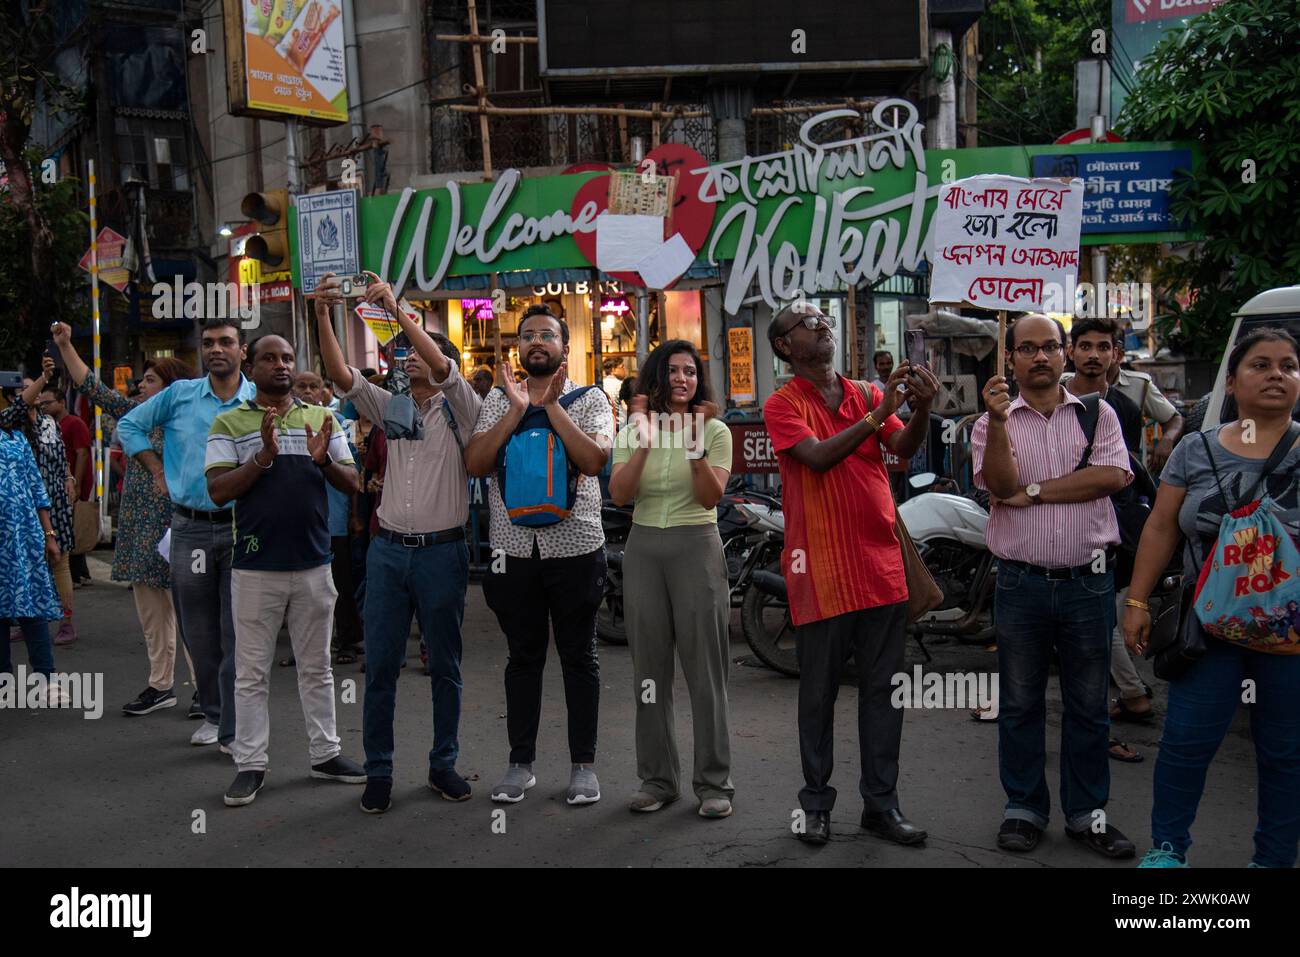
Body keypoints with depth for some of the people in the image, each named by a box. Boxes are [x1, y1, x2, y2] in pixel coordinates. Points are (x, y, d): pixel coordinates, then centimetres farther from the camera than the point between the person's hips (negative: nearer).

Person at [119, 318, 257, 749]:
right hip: (190, 527, 2)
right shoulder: (180, 394, 6)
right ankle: (214, 713, 27)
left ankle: (235, 730, 3)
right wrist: (157, 469, 7)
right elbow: (129, 425, 17)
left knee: (238, 632, -3)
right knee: (198, 631, 11)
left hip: (242, 526, -2)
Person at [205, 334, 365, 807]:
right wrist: (264, 457, -21)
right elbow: (217, 491, -9)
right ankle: (250, 764, 16)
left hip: (314, 564, 3)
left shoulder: (321, 419, 8)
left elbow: (351, 483, 5)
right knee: (252, 672, 6)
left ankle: (325, 751, 25)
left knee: (316, 666, 14)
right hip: (256, 567, -2)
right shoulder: (229, 423, 0)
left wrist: (324, 461, -15)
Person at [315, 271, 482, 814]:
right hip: (388, 549, 3)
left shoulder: (459, 409, 1)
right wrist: (323, 316, -13)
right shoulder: (391, 409, 12)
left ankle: (443, 765, 19)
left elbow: (442, 367, -18)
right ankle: (378, 772, 13)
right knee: (380, 666, 4)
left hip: (442, 551, -3)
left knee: (444, 666, 7)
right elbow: (342, 375, 0)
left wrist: (398, 311, -23)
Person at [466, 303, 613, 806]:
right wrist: (517, 409, -12)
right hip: (514, 547, 2)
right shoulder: (498, 400, 8)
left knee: (579, 658, 6)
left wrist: (552, 405, -15)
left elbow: (593, 459, -16)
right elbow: (475, 463, -6)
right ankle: (521, 763, 22)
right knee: (523, 657, 11)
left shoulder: (589, 399, 2)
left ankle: (583, 764, 17)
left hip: (575, 546, -2)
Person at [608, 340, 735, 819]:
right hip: (643, 549, 3)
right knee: (649, 667, 7)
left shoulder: (714, 430, 1)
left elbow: (711, 497, -11)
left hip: (697, 548, -3)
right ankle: (657, 779, 17)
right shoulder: (634, 429, 7)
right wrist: (645, 442, -17)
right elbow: (619, 495, -7)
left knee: (705, 669, -2)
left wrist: (694, 446, -24)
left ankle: (714, 783, 7)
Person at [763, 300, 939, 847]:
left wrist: (921, 408, -22)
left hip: (881, 566, 4)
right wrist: (877, 412, -25)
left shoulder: (868, 394, 12)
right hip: (821, 570, -4)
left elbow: (904, 448, -3)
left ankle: (881, 804, 18)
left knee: (883, 691, 8)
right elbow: (819, 456, -18)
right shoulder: (783, 404, -2)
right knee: (819, 693, 5)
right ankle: (816, 802, 18)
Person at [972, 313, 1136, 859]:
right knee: (1020, 703, 9)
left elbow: (1113, 476, -10)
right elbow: (1000, 484, -13)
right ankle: (1024, 809, 22)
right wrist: (998, 422, -25)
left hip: (1089, 582, 1)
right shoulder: (992, 424, 4)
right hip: (1022, 584, 0)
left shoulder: (1098, 415, 6)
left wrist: (1034, 492, -11)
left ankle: (1087, 814, 22)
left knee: (1088, 705, 9)